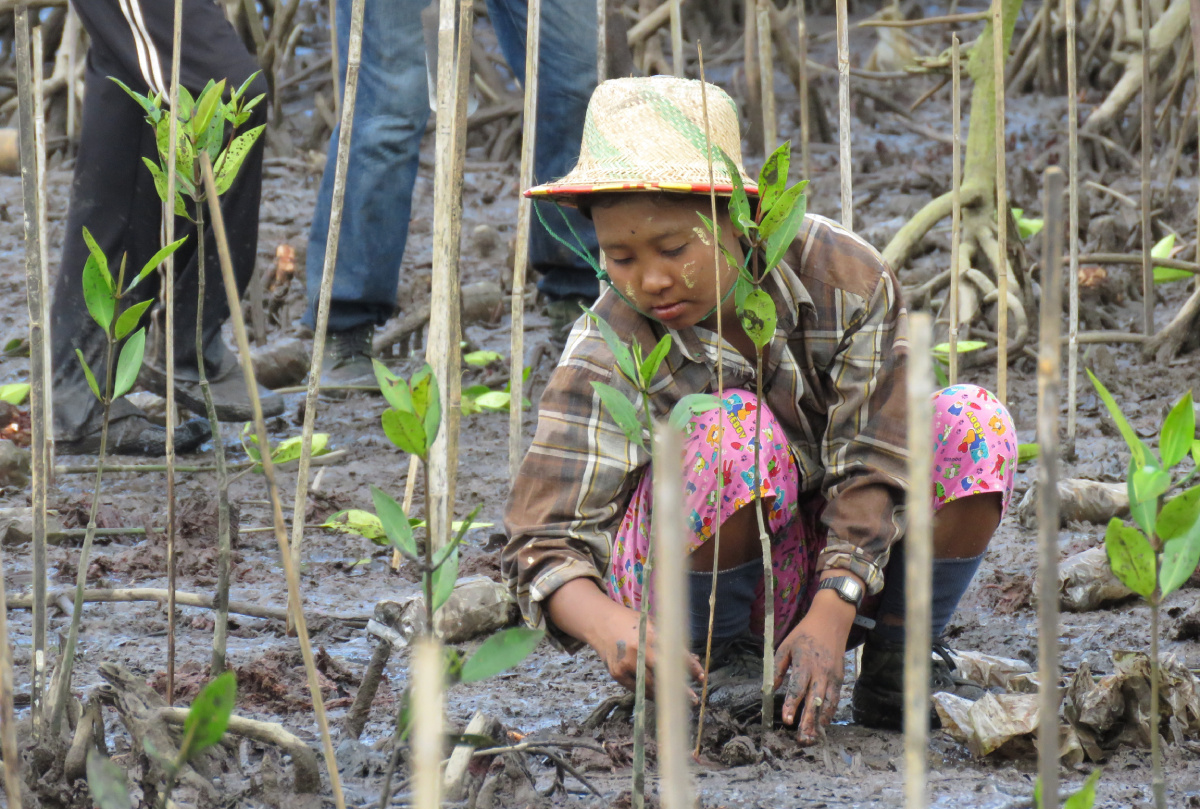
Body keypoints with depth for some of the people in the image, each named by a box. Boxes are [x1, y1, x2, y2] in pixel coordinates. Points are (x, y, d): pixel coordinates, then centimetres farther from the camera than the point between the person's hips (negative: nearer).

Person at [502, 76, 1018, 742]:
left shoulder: (847, 280, -18)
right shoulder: (607, 354, -22)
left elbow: (870, 467, -18)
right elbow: (546, 544, -26)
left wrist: (831, 617, -32)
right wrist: (611, 628, -49)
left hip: (838, 569, 3)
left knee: (973, 428, -23)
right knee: (736, 432, -34)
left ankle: (896, 669, -5)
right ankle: (720, 661, -10)